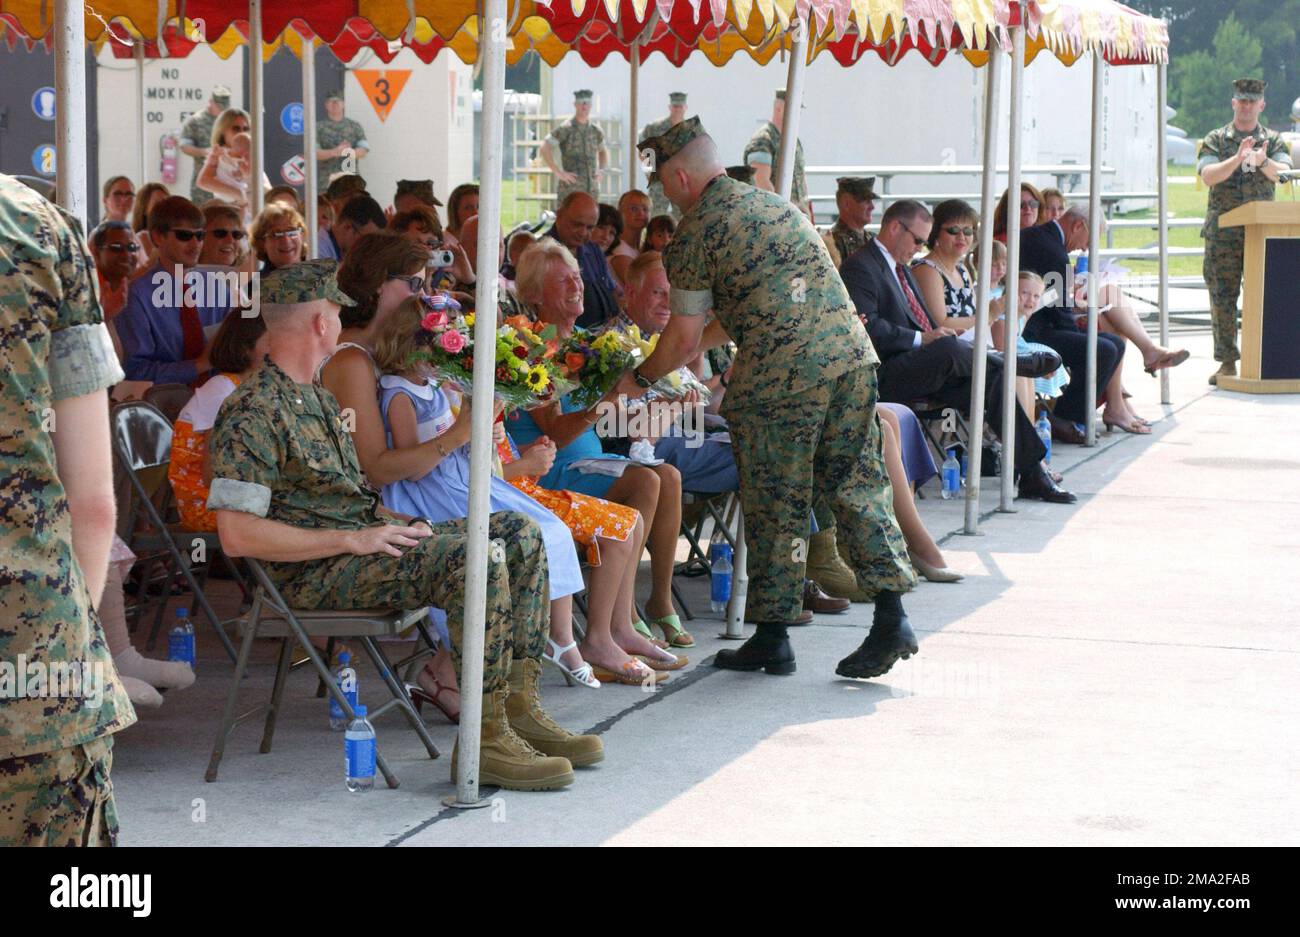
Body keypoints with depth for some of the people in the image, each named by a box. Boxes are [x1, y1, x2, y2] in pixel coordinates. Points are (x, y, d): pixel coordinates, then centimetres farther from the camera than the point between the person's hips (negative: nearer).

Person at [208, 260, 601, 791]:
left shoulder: (318, 398, 21)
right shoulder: (252, 414, -13)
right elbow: (237, 535, -22)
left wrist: (392, 524, 6)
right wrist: (352, 540, -21)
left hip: (365, 538, 10)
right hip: (315, 574, -10)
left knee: (520, 534, 1)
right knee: (480, 558, -29)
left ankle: (519, 707, -2)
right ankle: (486, 737, -26)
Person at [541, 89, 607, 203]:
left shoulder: (596, 131, 13)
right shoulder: (566, 129, -4)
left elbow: (603, 151, 33)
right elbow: (544, 150, -9)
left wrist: (601, 170, 14)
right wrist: (558, 172, -12)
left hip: (592, 189, 6)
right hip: (570, 189, -6)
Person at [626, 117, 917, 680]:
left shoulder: (694, 233, 1)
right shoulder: (775, 204, 24)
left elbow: (684, 340, 4)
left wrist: (641, 379, 22)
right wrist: (703, 343, 44)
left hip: (779, 375, -6)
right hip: (851, 355, 6)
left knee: (775, 507, 4)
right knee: (855, 487, 8)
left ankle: (773, 637, 11)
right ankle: (891, 615, -1)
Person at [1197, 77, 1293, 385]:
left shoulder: (1273, 141, 10)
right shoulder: (1215, 140, 7)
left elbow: (1283, 173, -9)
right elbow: (1207, 175, -9)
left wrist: (1262, 161, -30)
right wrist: (1237, 160, -24)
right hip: (1222, 232, -1)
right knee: (1222, 298, -1)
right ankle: (1227, 362, 5)